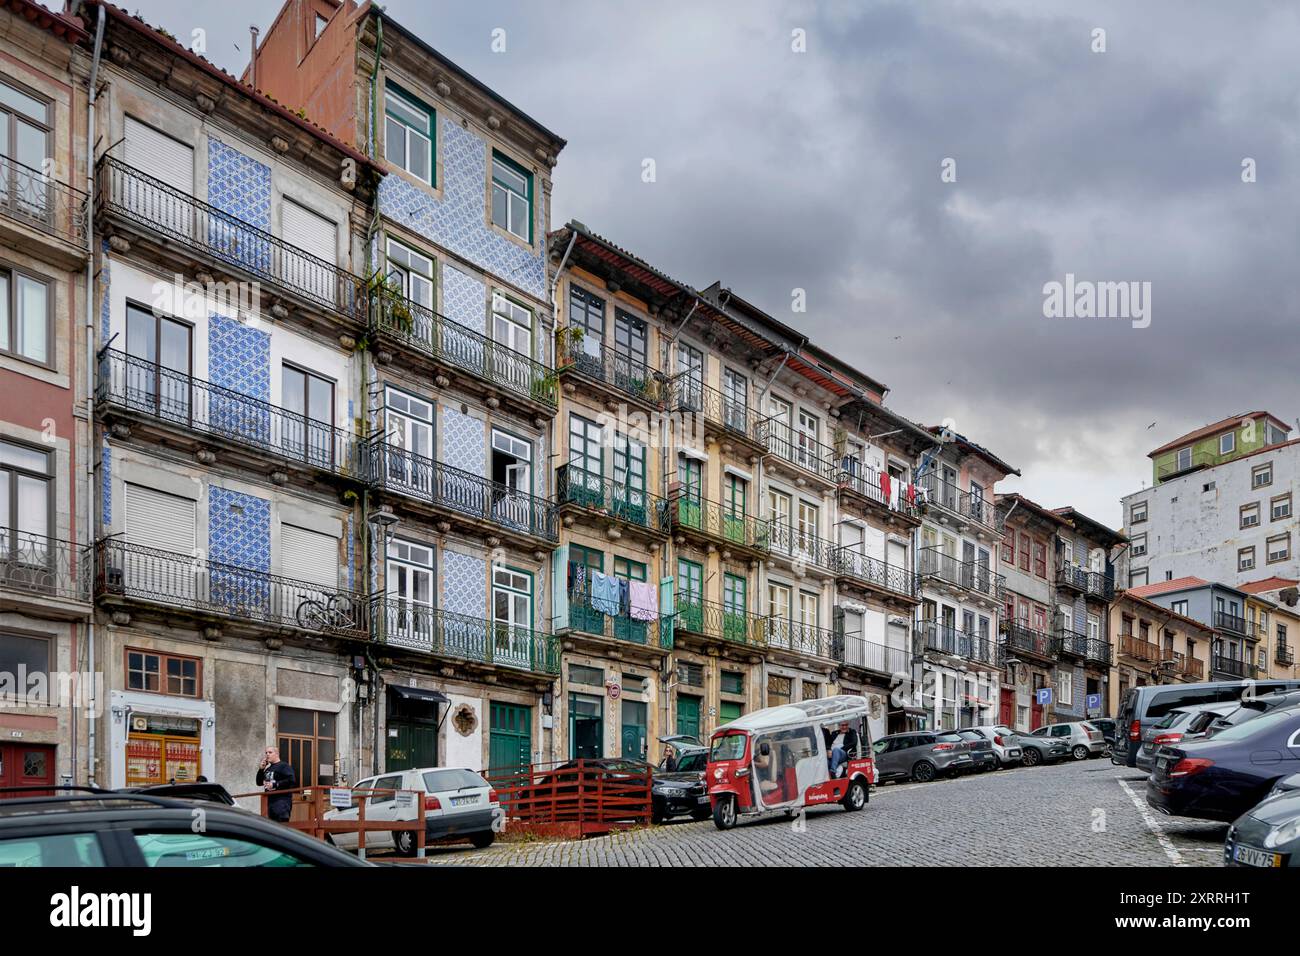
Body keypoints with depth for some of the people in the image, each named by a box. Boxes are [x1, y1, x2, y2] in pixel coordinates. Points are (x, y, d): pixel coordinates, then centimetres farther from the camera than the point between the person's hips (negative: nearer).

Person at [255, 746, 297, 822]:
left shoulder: (284, 766, -3)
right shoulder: (268, 769, 22)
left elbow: (291, 780, -16)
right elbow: (259, 783, 22)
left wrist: (275, 784, -17)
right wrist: (261, 769, 8)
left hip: (282, 800, -8)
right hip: (271, 800, 8)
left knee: (282, 824, -17)